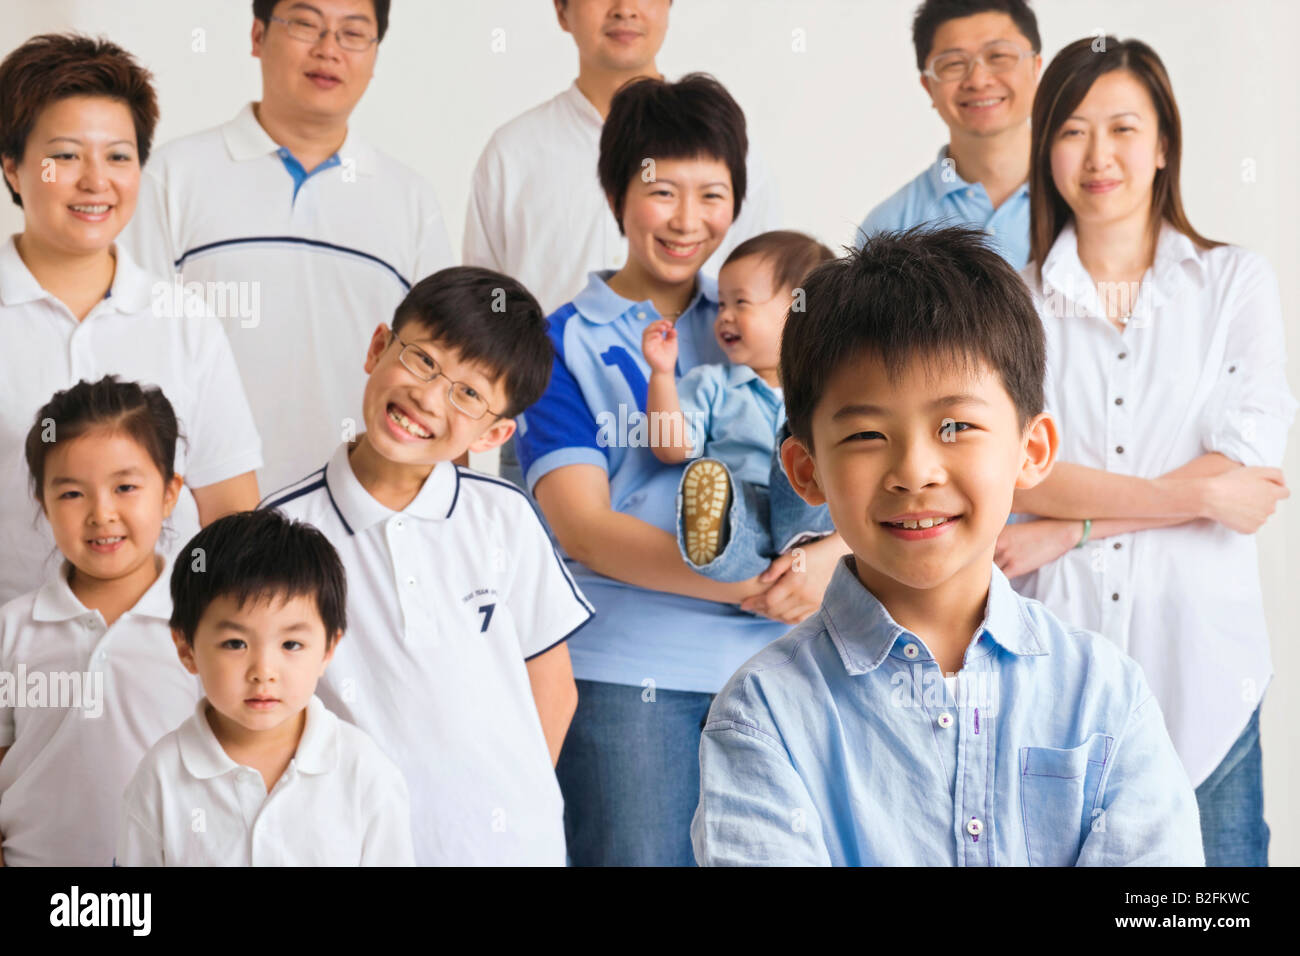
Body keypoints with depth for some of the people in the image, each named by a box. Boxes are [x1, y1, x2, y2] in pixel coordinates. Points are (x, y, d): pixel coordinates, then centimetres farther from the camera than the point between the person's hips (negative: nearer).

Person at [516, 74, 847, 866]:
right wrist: (746, 586, -18)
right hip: (627, 673, -3)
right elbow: (582, 527, -8)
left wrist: (825, 558, -16)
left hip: (772, 657, 3)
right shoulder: (567, 345, 3)